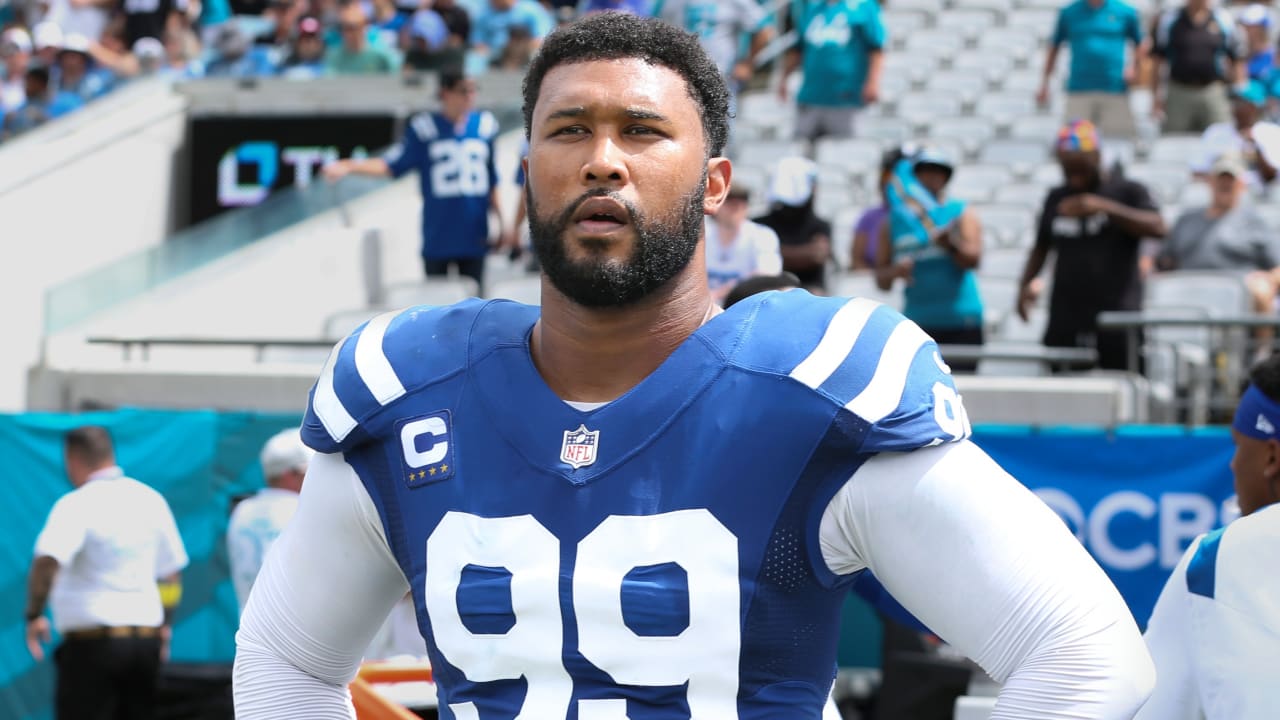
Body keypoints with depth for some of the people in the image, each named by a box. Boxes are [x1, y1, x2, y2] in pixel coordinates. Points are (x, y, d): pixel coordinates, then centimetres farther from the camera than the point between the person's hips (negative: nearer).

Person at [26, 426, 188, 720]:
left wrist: (34, 615, -16)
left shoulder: (77, 505, -12)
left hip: (92, 643, -6)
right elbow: (170, 571, 17)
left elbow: (47, 561, -28)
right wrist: (164, 625, 28)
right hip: (146, 638, 6)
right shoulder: (151, 500, 9)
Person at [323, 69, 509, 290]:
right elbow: (392, 165, -6)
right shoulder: (425, 129, -3)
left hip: (474, 239, 2)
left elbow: (492, 183, 11)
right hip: (437, 240, -2)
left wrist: (500, 224, 11)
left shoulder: (484, 125, 4)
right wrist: (350, 166, -19)